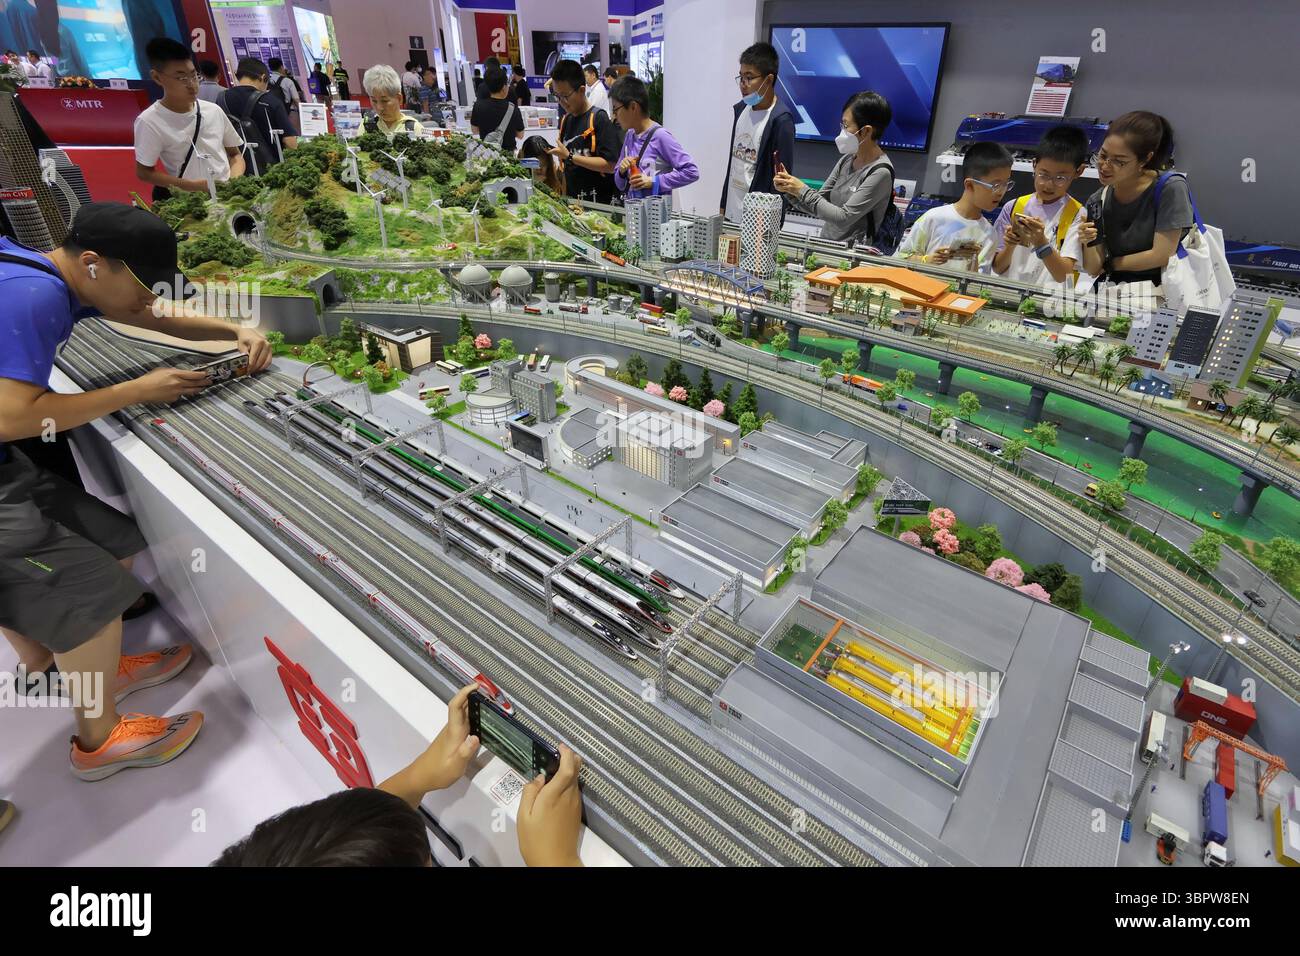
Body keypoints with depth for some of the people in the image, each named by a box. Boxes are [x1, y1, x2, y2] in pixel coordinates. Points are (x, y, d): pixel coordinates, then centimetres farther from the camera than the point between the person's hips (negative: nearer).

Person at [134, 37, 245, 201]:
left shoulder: (214, 111, 6)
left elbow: (235, 154, 14)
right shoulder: (150, 121, -4)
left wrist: (235, 180, -7)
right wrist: (194, 186, -13)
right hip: (191, 199, -3)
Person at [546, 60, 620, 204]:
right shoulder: (565, 120, 13)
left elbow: (610, 165, -17)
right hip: (572, 200, 5)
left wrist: (570, 157, -16)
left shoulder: (599, 118, -7)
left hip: (600, 202, -5)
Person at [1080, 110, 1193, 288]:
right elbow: (1094, 270, 0)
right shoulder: (1097, 201, 1)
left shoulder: (1171, 189, -9)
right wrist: (1088, 244, -19)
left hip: (1162, 288, -3)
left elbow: (1161, 255, -12)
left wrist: (1110, 264, -2)